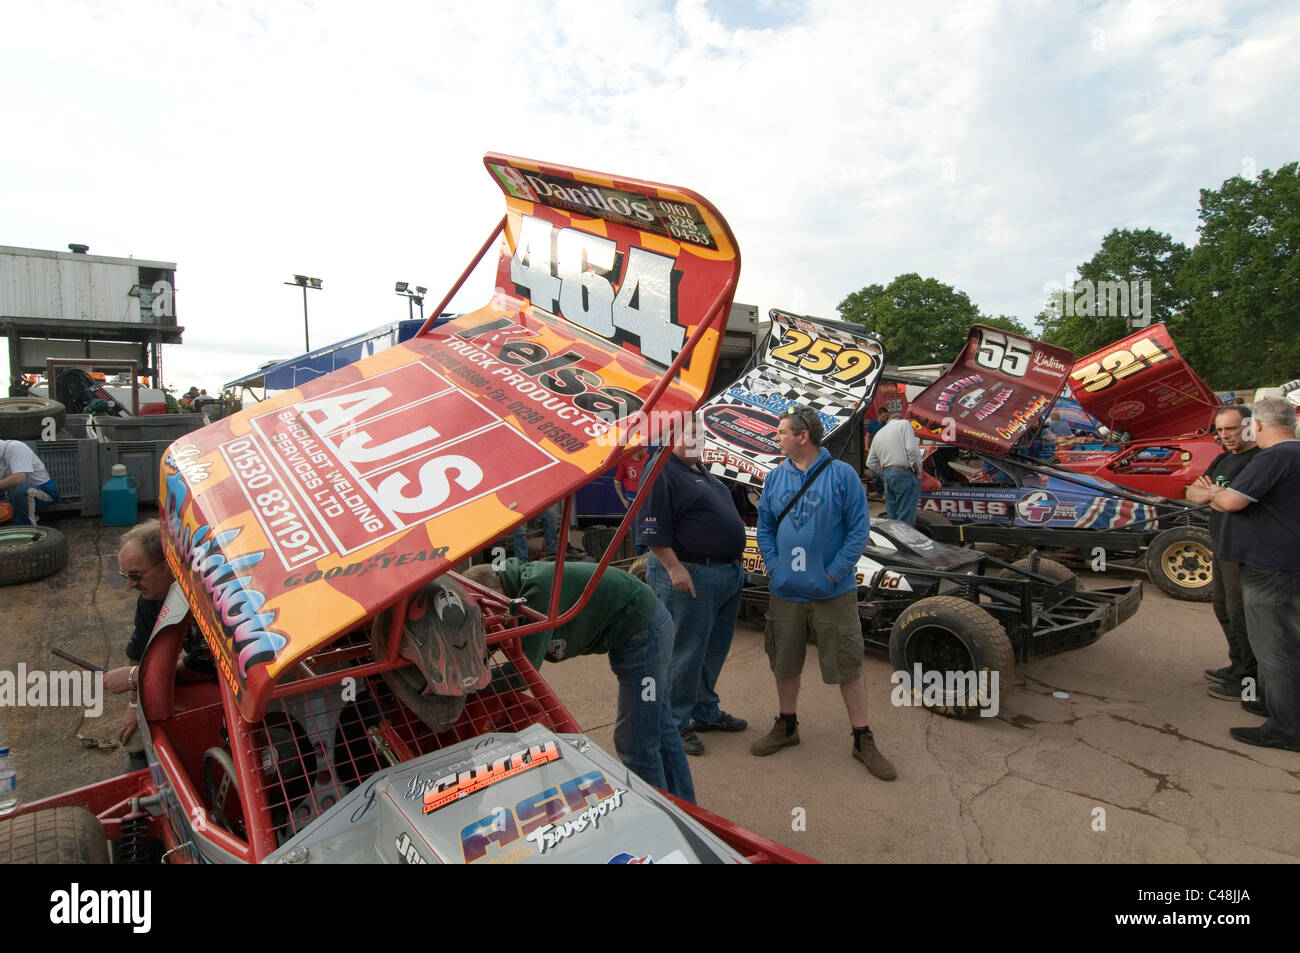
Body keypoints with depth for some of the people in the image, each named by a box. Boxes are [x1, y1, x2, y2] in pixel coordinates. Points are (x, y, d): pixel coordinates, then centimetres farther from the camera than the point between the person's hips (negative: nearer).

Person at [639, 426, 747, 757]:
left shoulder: (702, 471, 17)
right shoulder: (662, 472, -14)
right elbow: (653, 531, -20)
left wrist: (735, 566, 22)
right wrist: (674, 568, -24)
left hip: (727, 574, 10)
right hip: (690, 575, -10)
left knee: (715, 649, 19)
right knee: (686, 652, 0)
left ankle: (705, 712, 34)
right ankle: (675, 724, 14)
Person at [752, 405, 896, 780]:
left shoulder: (842, 474, -8)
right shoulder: (775, 477, 4)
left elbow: (859, 529, -8)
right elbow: (764, 527, 8)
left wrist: (834, 573, -12)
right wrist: (776, 567, -4)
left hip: (833, 593, -4)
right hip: (786, 593, 4)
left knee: (848, 665, 4)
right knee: (785, 662, 16)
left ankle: (863, 741, 21)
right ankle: (787, 726, 36)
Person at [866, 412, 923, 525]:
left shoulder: (879, 433, 20)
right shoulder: (904, 424, 1)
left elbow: (871, 463, 18)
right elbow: (912, 449, -14)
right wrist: (918, 471, -6)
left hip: (887, 474, 7)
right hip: (905, 474, -6)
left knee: (892, 517, 13)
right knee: (905, 519, -6)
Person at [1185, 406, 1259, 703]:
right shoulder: (1222, 460, 15)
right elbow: (1191, 492, 11)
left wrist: (1211, 493, -8)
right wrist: (1215, 494, -9)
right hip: (1223, 546, 10)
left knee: (1240, 613, -4)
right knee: (1224, 609, 18)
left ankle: (1250, 682, 5)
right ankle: (1238, 666, 31)